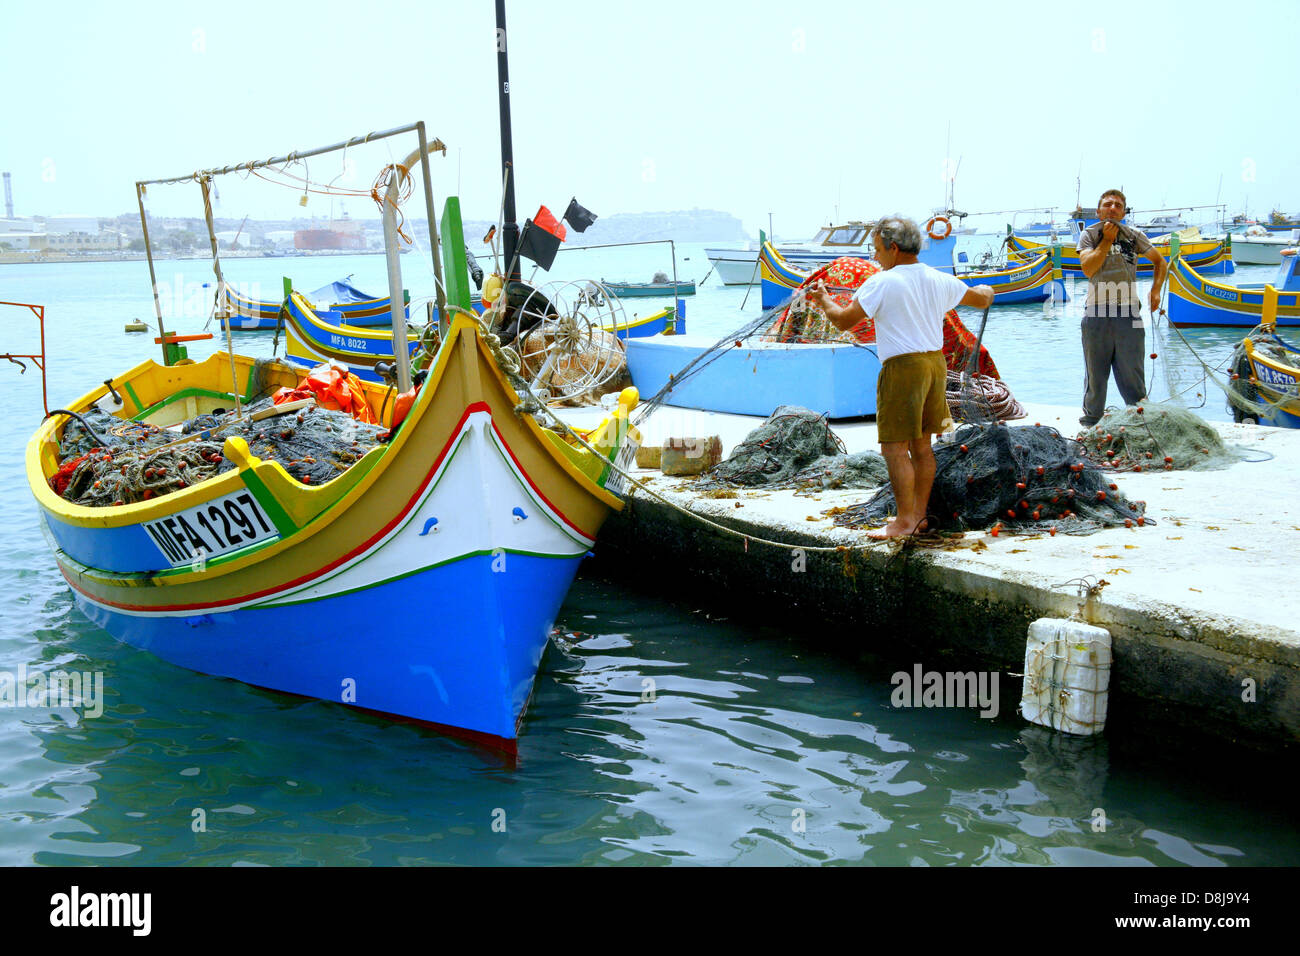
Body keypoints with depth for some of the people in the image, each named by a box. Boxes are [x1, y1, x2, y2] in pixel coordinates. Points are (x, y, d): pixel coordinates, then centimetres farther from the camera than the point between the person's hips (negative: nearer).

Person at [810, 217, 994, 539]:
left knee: (895, 447, -3)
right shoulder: (940, 281, 8)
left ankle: (905, 521, -1)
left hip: (903, 368, -8)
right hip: (935, 364, 8)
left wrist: (824, 301, 11)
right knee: (921, 444, 15)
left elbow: (844, 321, -9)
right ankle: (919, 514, 23)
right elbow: (983, 299, 23)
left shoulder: (882, 283, -11)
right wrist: (985, 290, 48)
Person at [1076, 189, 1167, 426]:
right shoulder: (1089, 235, 7)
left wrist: (1155, 290, 8)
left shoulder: (1133, 236, 11)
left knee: (1131, 372, 0)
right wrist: (1107, 240, -7)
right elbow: (1088, 269, -8)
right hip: (1096, 313, -1)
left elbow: (1160, 261, 22)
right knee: (1095, 373, 7)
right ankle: (1091, 422, 20)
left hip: (1128, 313, 1)